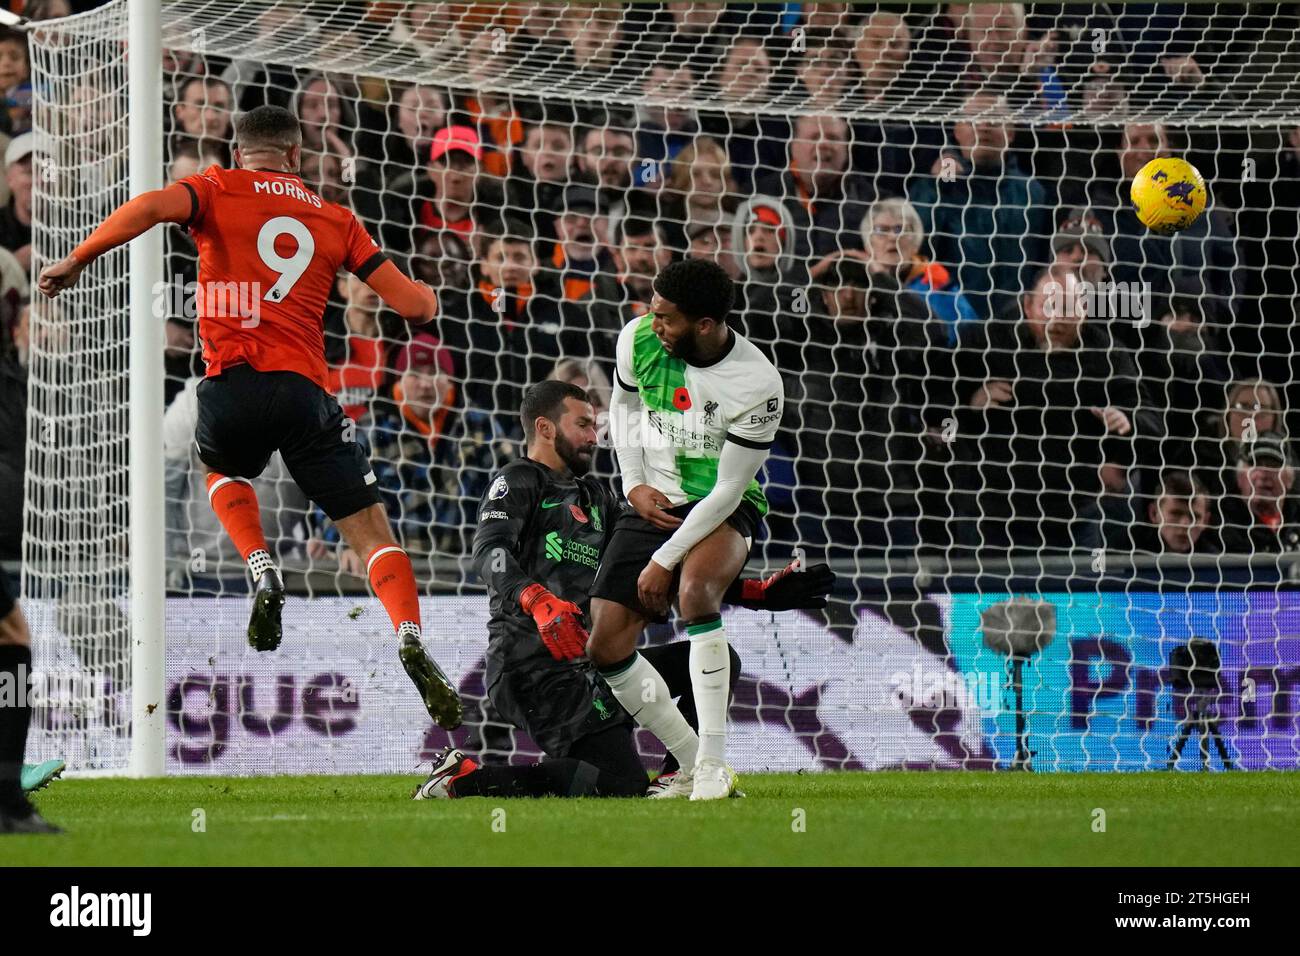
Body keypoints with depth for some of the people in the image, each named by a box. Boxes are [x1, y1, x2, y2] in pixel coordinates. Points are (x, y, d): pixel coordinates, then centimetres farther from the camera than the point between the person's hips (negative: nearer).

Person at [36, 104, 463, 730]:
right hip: (305, 390, 1)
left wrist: (76, 261, -4)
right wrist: (423, 295, 41)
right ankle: (411, 641, -19)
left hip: (233, 379, -1)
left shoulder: (218, 190, 11)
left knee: (223, 470, 33)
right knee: (371, 533, 4)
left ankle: (263, 572, 7)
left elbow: (151, 207, -11)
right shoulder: (335, 219, 19)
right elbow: (415, 305, 17)